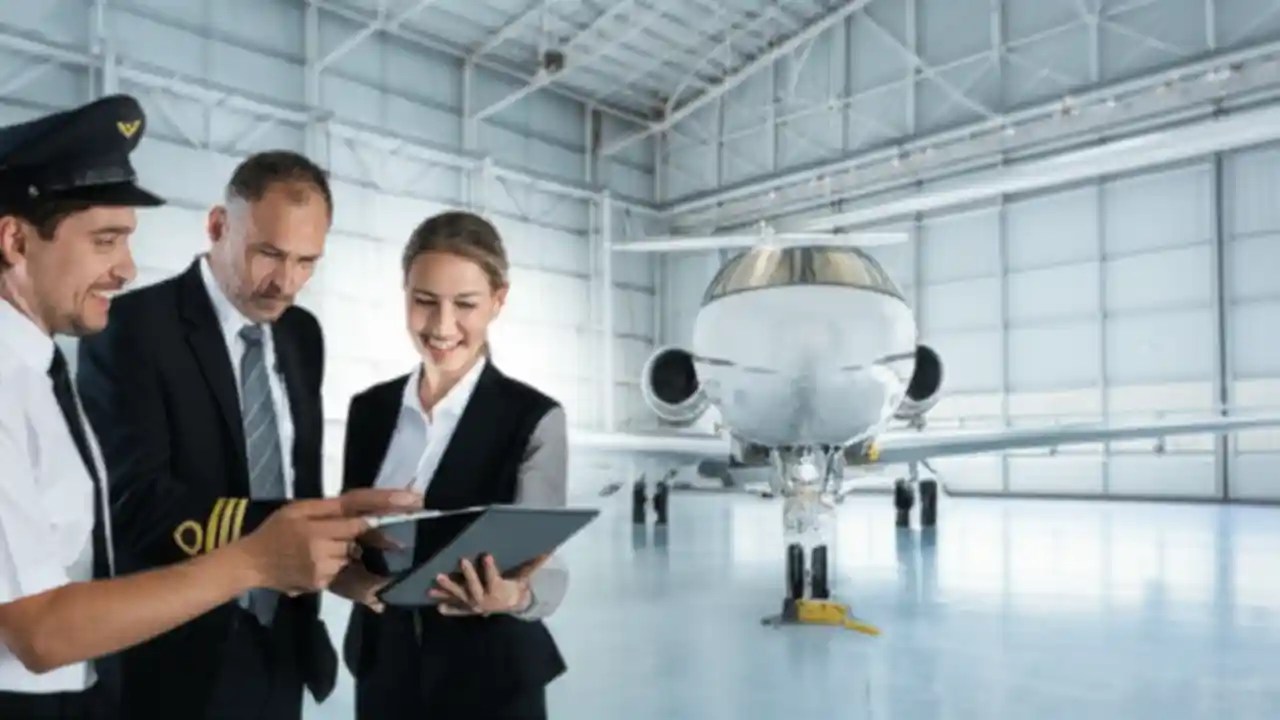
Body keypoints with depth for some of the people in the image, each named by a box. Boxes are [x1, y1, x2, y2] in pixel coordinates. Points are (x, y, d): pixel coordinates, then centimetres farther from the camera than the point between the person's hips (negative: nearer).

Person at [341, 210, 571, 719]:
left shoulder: (535, 418, -12)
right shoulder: (368, 408, 2)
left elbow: (542, 563, -14)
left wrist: (513, 596, -35)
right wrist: (347, 569, -12)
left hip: (490, 678, -4)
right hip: (383, 667, 4)